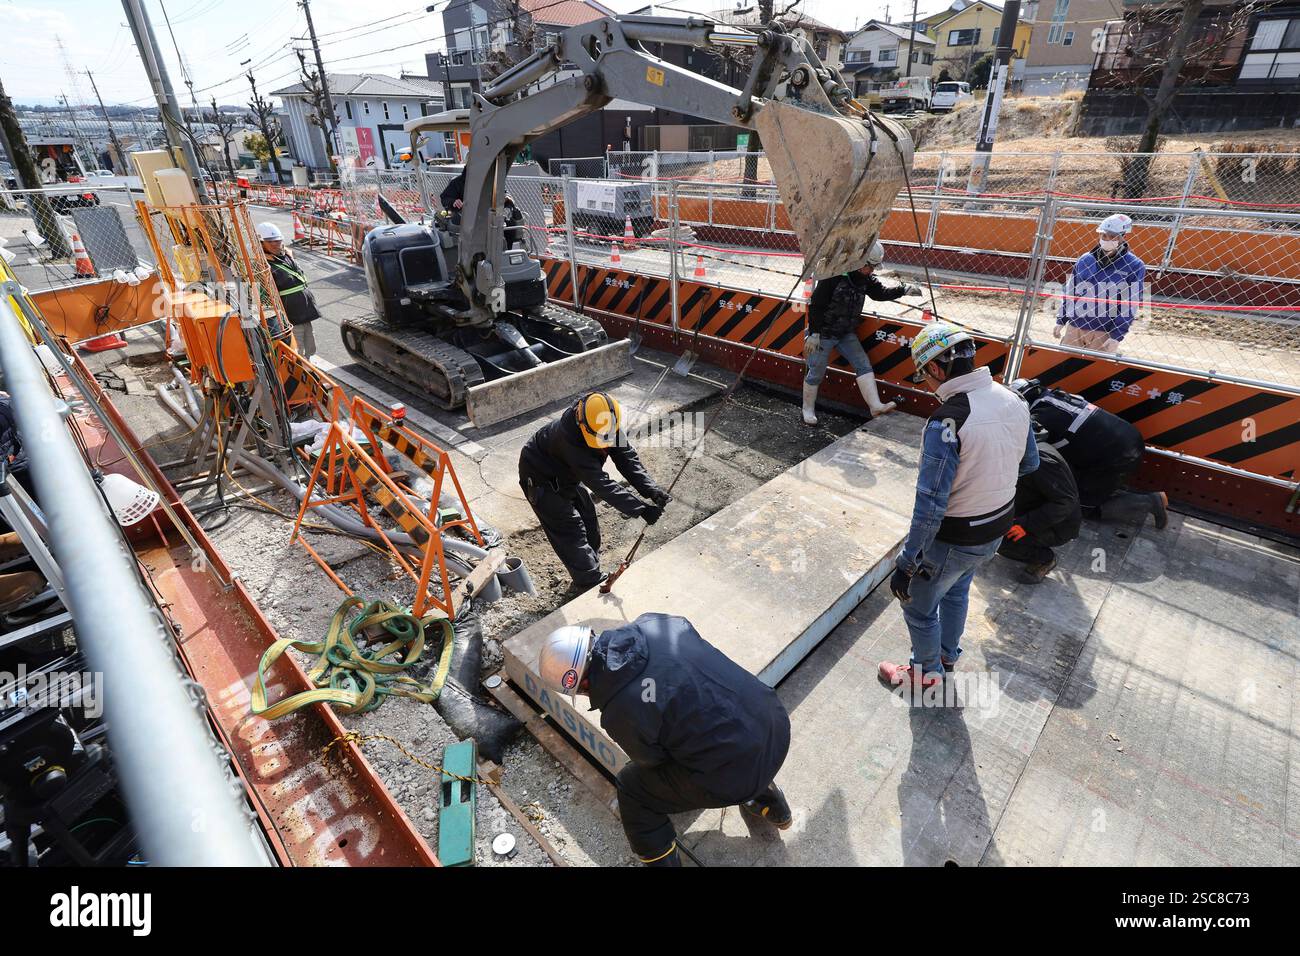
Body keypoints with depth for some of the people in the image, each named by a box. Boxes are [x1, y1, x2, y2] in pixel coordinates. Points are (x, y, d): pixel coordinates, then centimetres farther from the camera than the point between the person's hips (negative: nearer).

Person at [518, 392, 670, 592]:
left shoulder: (609, 425, -22)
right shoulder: (569, 436, -43)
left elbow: (627, 458, -21)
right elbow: (600, 483, -45)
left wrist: (652, 490, -36)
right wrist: (640, 509, -47)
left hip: (568, 475, 7)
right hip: (541, 480, -7)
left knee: (588, 518, 15)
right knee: (571, 531, -6)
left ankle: (591, 569, 34)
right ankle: (593, 583, 7)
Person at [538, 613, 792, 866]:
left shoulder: (620, 713, -20)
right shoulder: (652, 623, -6)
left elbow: (652, 761, 1)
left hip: (735, 776, -6)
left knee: (631, 786, 13)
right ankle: (771, 805, 54)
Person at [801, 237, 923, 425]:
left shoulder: (865, 278, 1)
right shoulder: (834, 276, -22)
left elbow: (881, 292, 10)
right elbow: (816, 305, -22)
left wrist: (904, 290, -6)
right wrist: (814, 333, -22)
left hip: (847, 333, 7)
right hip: (823, 334, -7)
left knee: (863, 364, -3)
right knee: (816, 373, 3)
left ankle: (876, 406, -5)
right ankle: (808, 409, 21)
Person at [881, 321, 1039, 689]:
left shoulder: (946, 422, -31)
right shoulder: (1013, 401, -7)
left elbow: (930, 506, -30)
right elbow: (1029, 464, 9)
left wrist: (906, 563, -22)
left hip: (954, 539, -8)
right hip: (998, 528, 8)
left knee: (919, 606, 17)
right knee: (955, 591, 32)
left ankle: (928, 671, 40)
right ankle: (948, 655, 54)